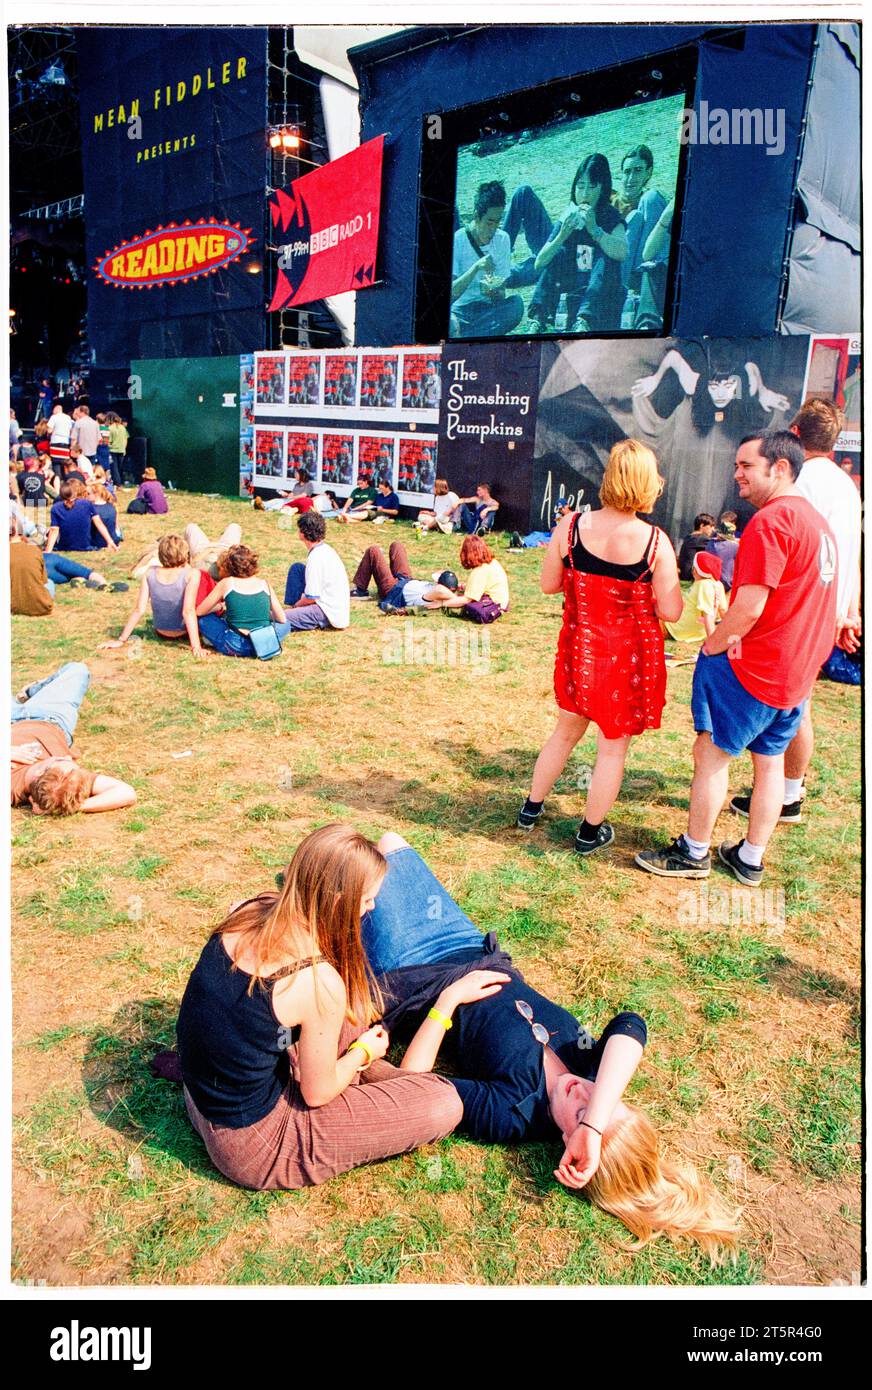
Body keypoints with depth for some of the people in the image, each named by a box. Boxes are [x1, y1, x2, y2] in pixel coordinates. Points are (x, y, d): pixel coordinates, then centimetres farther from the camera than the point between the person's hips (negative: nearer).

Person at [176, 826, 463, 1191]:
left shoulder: (247, 911, -9)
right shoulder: (319, 982, -28)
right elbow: (317, 1094, -13)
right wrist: (365, 1051, 7)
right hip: (251, 1146, -7)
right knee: (445, 1103, -8)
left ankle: (361, 1074, 25)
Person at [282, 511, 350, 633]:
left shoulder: (316, 558, -23)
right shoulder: (325, 549, 6)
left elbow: (311, 598, -19)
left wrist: (296, 605, 0)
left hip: (330, 614, -10)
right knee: (296, 568, 15)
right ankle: (291, 609, 15)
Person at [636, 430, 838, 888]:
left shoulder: (770, 521, -19)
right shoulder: (817, 521, 12)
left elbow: (749, 606, -24)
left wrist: (713, 646, -8)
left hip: (752, 667, -9)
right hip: (798, 672, 9)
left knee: (712, 752, 3)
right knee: (770, 760, 15)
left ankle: (694, 853, 14)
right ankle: (751, 859, 26)